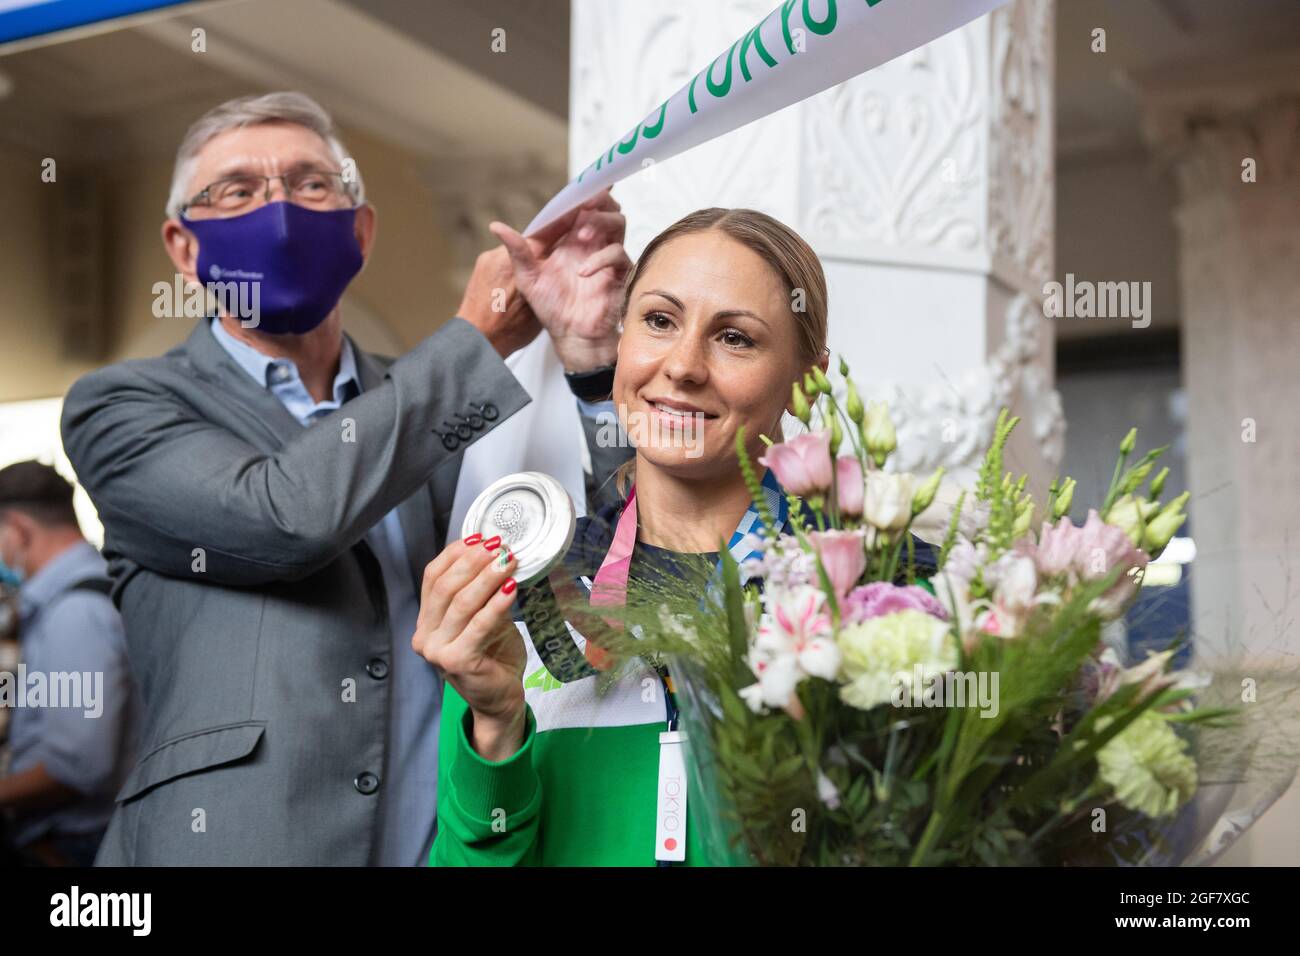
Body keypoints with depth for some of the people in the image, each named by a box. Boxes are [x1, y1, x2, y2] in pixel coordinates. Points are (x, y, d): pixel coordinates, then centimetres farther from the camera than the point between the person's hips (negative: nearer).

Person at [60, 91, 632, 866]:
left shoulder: (426, 407, 10)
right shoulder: (124, 407, 0)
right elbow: (282, 514, -17)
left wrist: (588, 357, -13)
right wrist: (478, 339, -9)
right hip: (236, 838, -4)